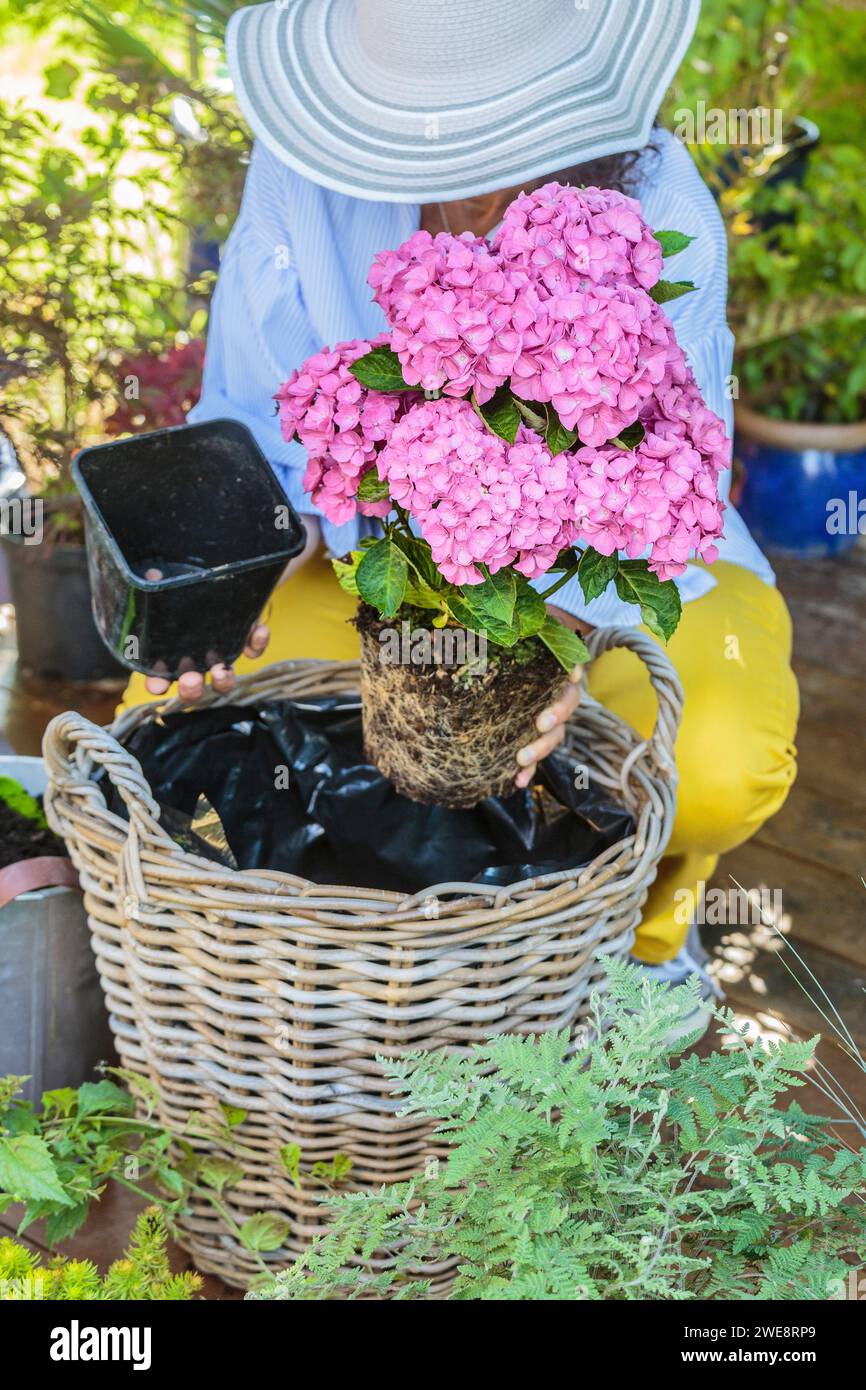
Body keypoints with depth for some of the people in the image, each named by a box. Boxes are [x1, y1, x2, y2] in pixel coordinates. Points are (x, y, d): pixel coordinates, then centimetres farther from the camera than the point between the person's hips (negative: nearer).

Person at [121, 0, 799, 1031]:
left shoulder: (660, 223, -24)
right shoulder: (304, 175, -18)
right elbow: (255, 421, -11)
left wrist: (555, 636, -47)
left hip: (623, 583, -2)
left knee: (716, 766, -34)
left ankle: (645, 912, 8)